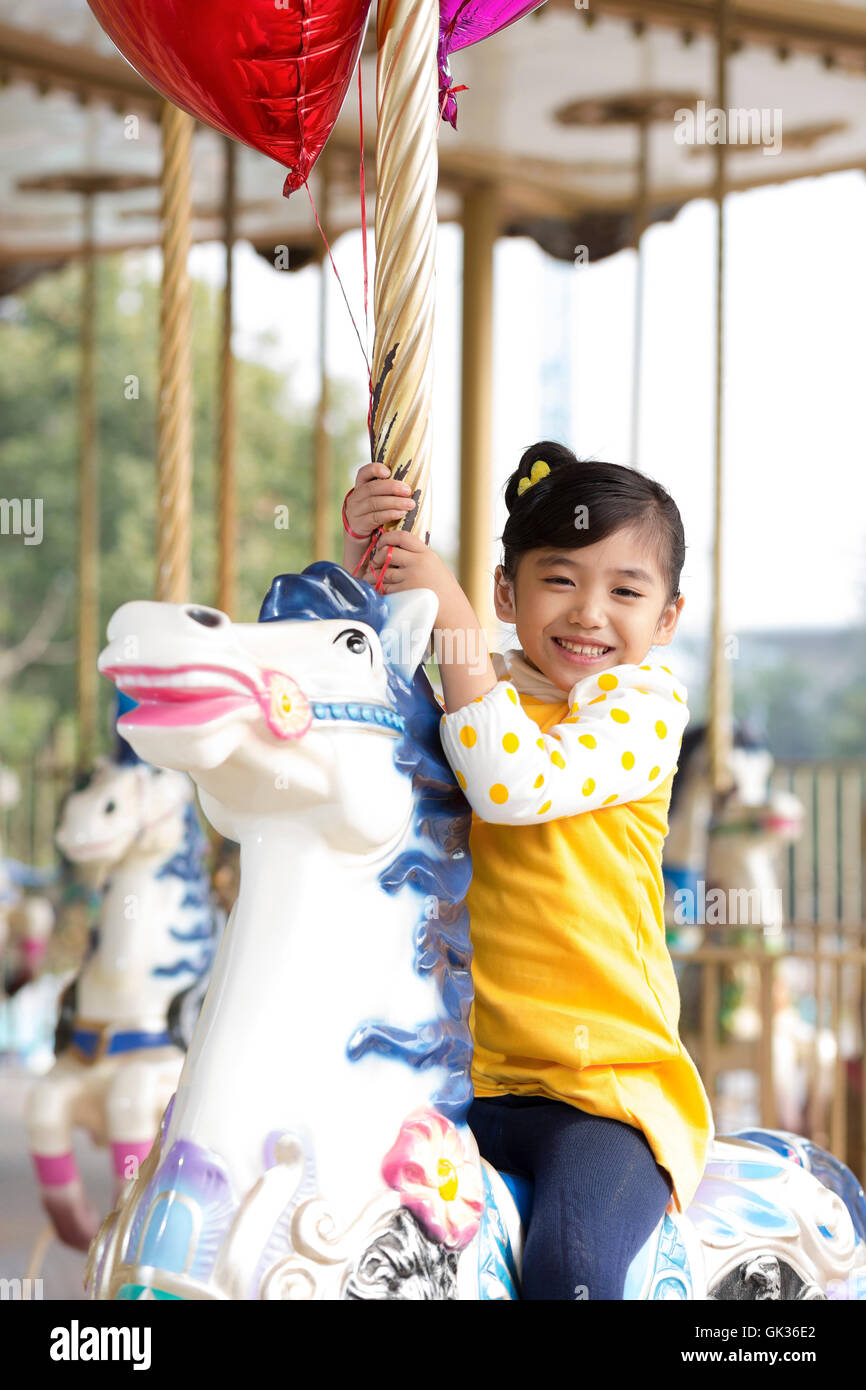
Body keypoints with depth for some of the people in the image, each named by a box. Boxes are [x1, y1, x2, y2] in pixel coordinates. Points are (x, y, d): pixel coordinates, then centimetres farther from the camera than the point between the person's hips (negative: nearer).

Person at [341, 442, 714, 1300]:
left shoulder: (645, 700, -2)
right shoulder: (483, 687, 12)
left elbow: (516, 785, -18)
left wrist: (450, 612, -20)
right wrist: (360, 555, -6)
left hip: (608, 1083, -4)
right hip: (467, 1078, 5)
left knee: (571, 1265, -29)